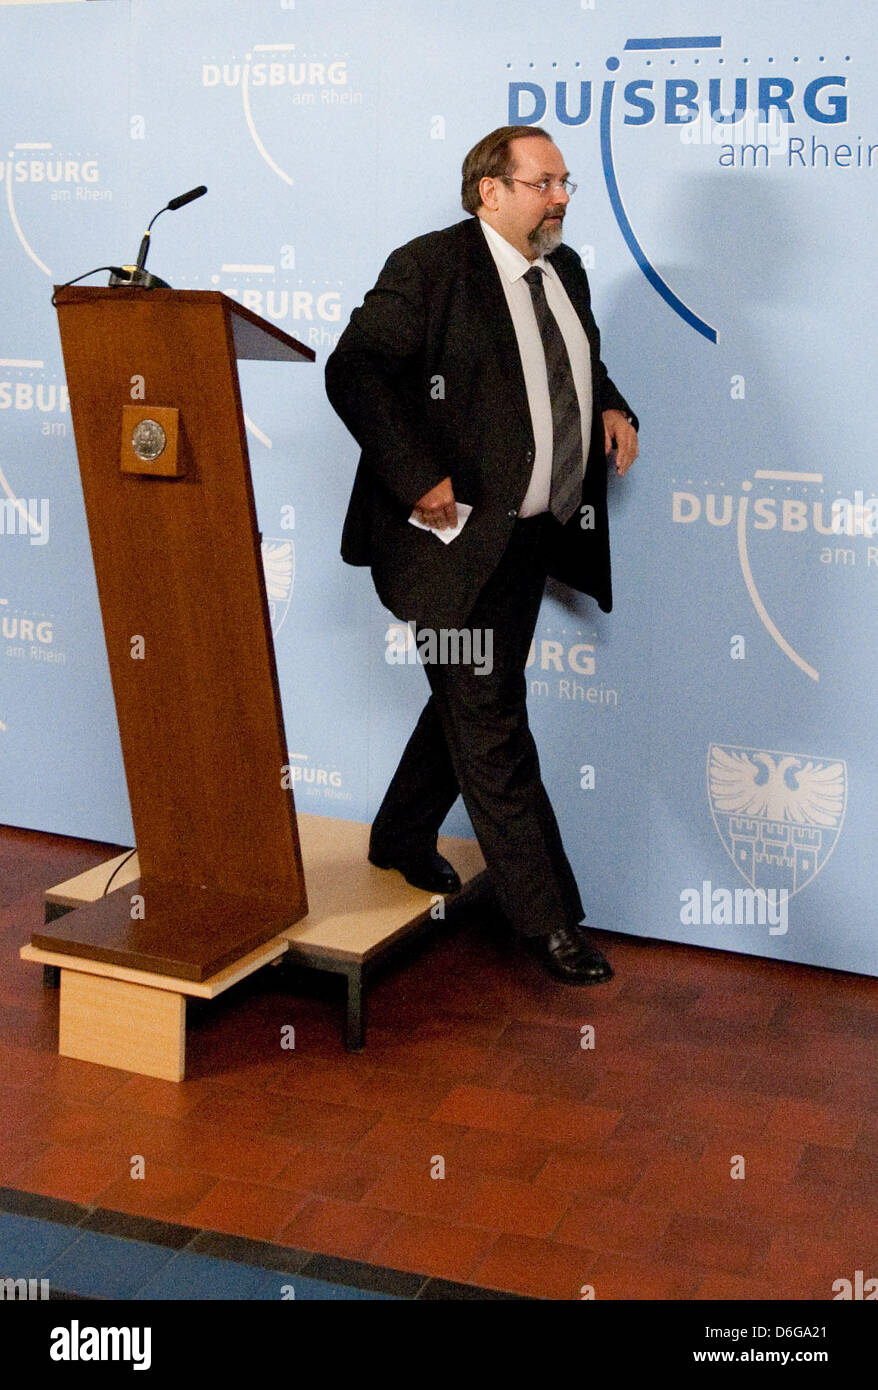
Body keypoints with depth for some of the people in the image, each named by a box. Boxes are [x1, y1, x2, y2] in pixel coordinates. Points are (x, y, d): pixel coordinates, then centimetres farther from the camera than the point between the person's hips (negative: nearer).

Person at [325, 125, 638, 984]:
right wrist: (419, 478, -23)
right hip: (459, 536, -8)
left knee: (470, 704, 19)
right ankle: (548, 919, 4)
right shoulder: (429, 267, -12)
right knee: (492, 726, -3)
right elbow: (352, 371, -18)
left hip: (533, 535, 9)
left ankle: (401, 839, 40)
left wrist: (611, 408, 8)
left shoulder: (565, 270, 14)